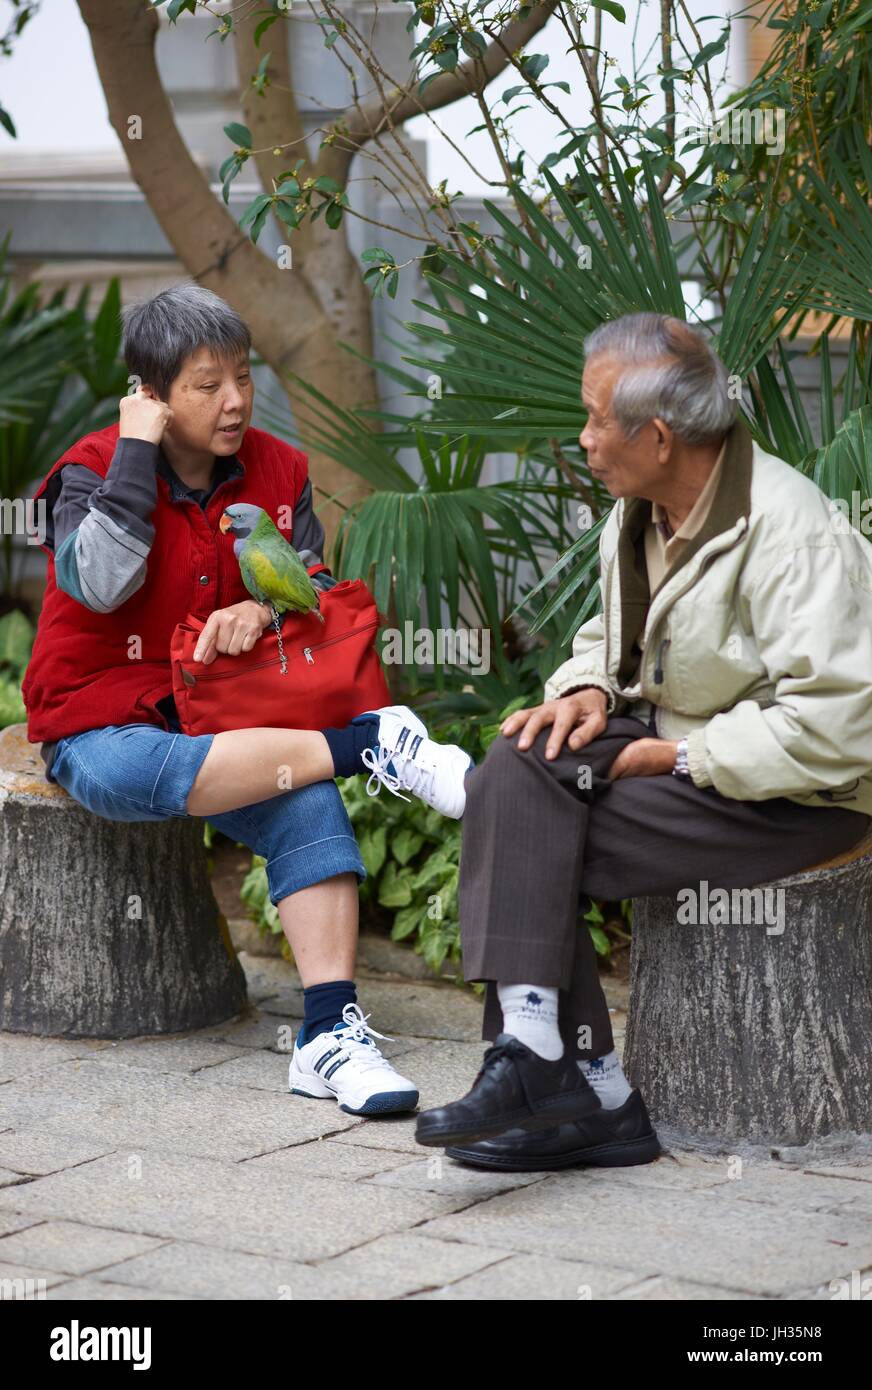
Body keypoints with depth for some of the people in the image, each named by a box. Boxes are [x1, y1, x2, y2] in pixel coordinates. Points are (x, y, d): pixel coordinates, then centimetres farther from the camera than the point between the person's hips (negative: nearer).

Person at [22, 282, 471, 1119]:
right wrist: (136, 452, -21)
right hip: (102, 727, -4)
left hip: (222, 716, 4)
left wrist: (265, 608, -16)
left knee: (310, 804, -27)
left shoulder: (275, 469, 6)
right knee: (147, 775, -41)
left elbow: (315, 587, 7)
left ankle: (330, 1033, -32)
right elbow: (100, 583, -24)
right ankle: (373, 745, -38)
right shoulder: (94, 470, -6)